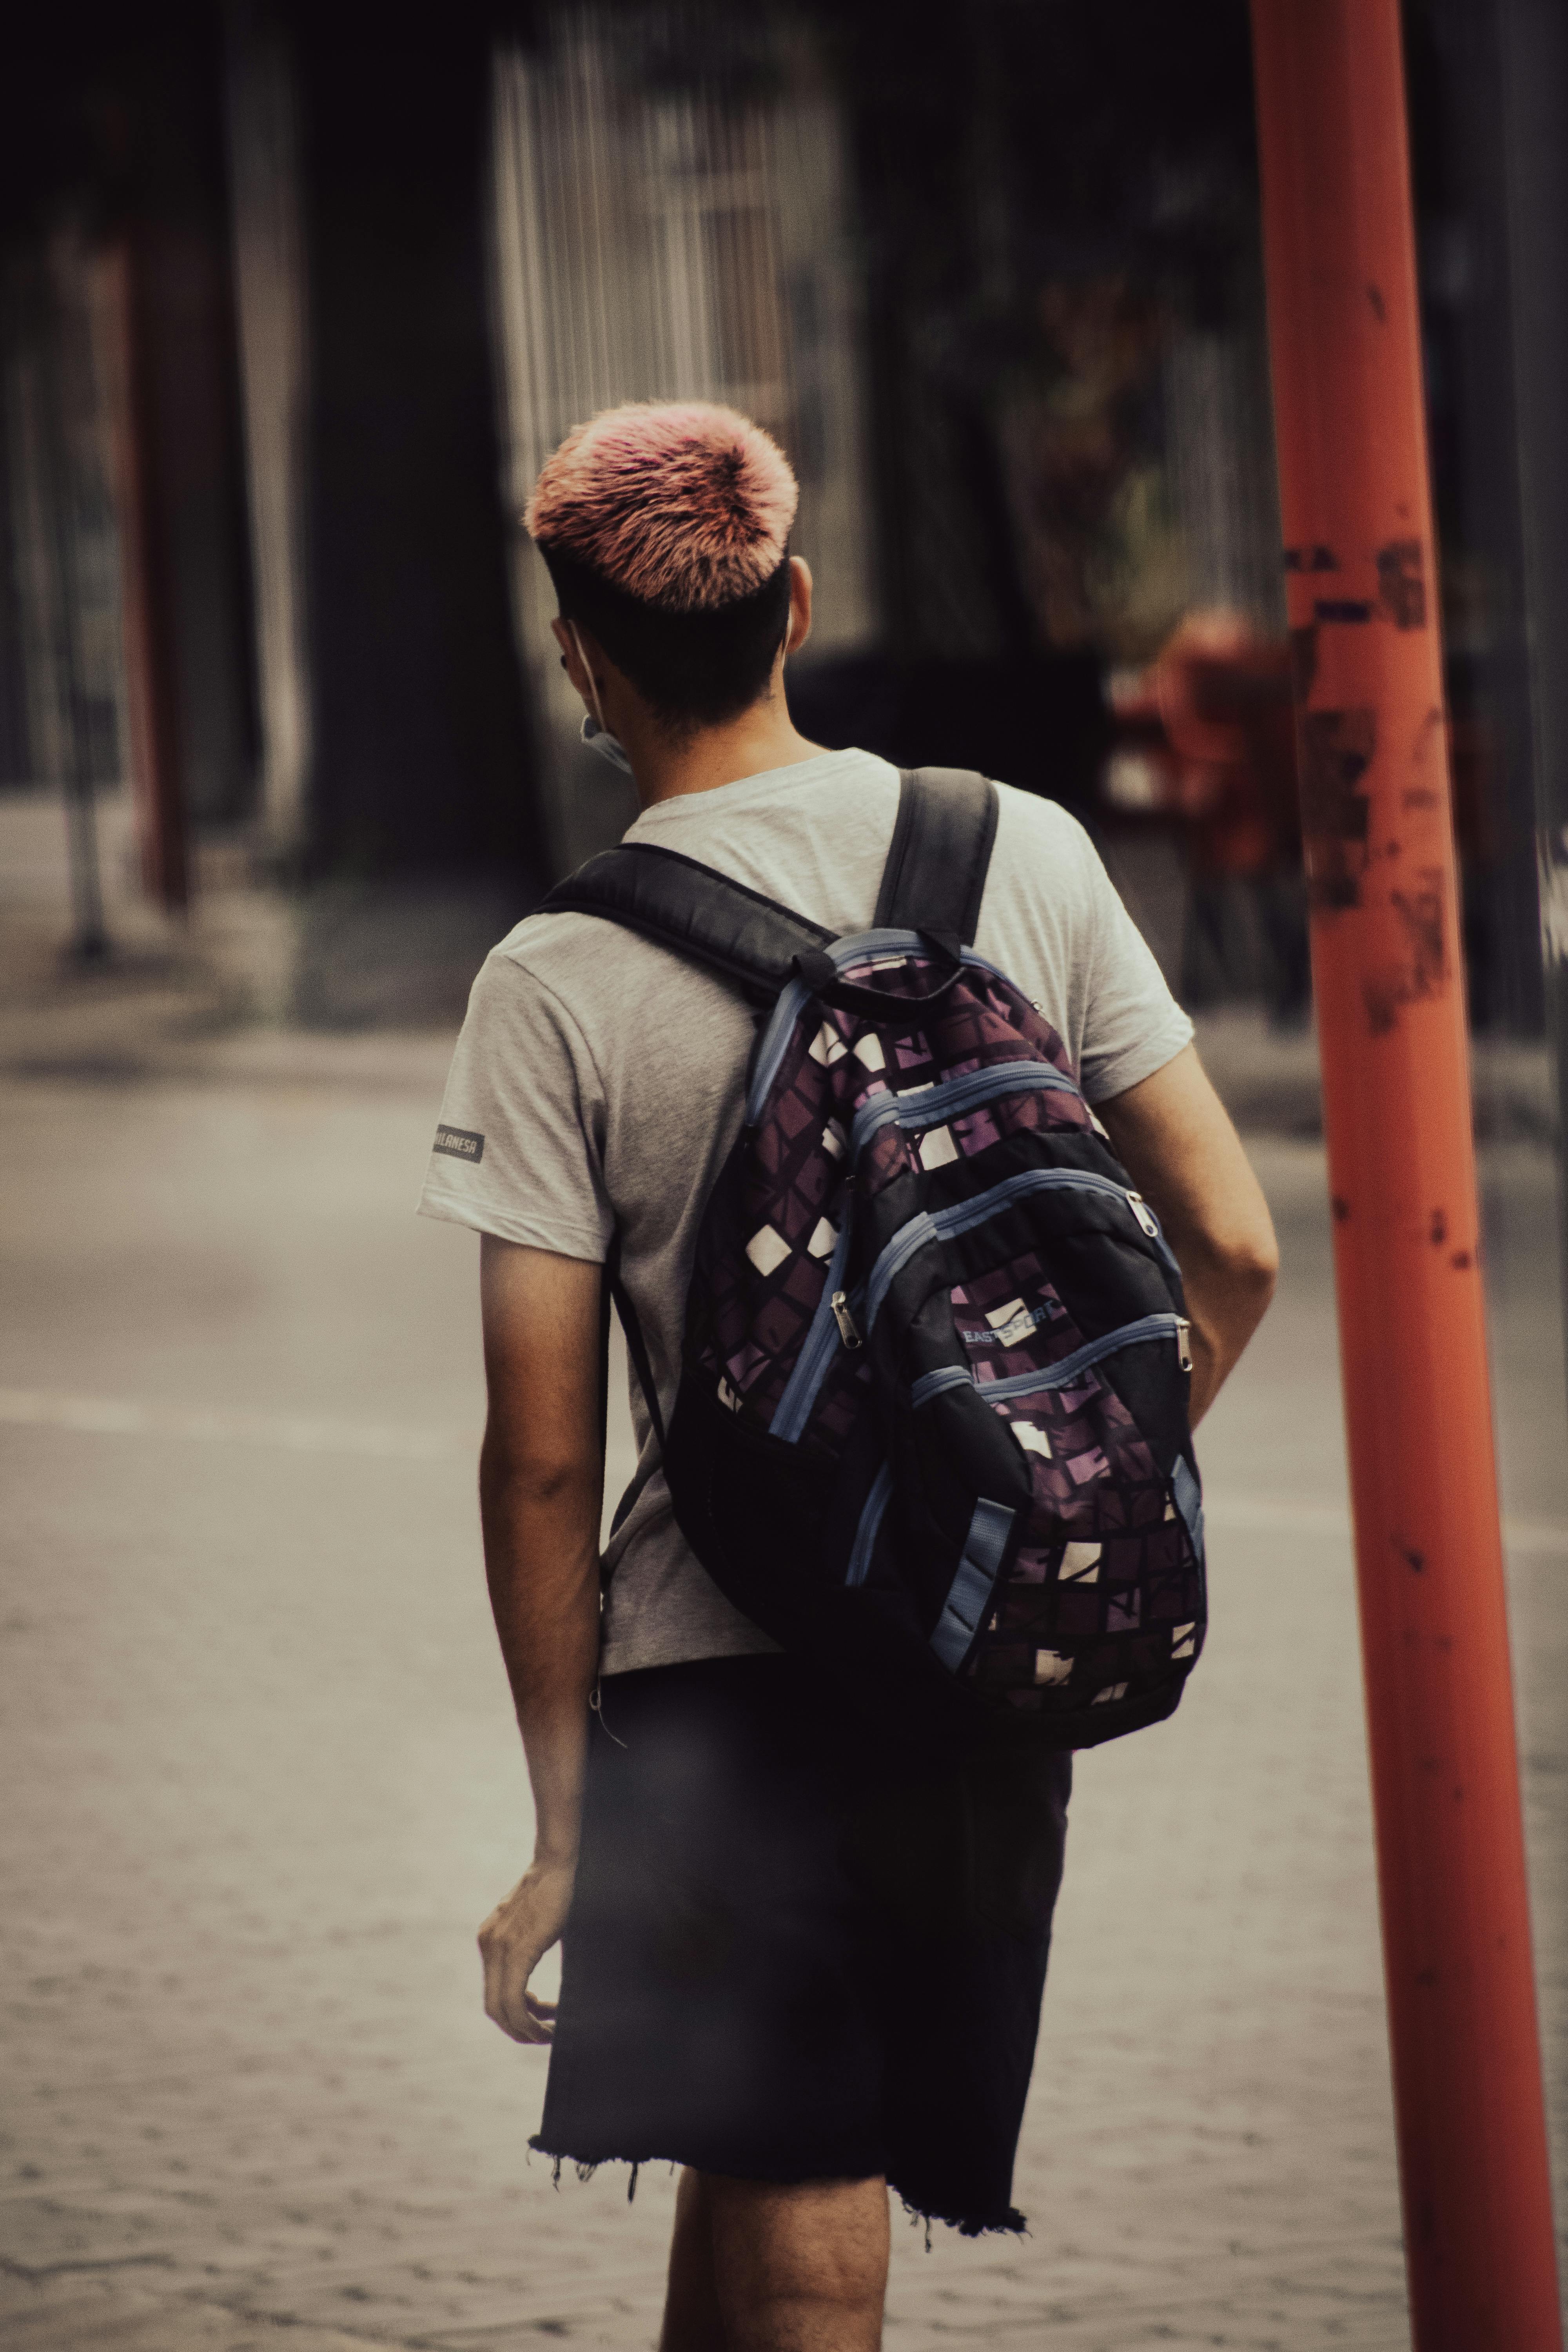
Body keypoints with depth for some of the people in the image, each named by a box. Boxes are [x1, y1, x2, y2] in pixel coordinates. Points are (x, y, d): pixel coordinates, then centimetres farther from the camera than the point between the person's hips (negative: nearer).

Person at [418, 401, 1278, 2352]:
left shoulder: (557, 986, -9)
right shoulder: (1027, 855, 0)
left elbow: (541, 1459, -8)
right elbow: (1232, 1254, 3)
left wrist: (563, 1826, 0)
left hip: (724, 1677, -4)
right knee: (746, 2152, 22)